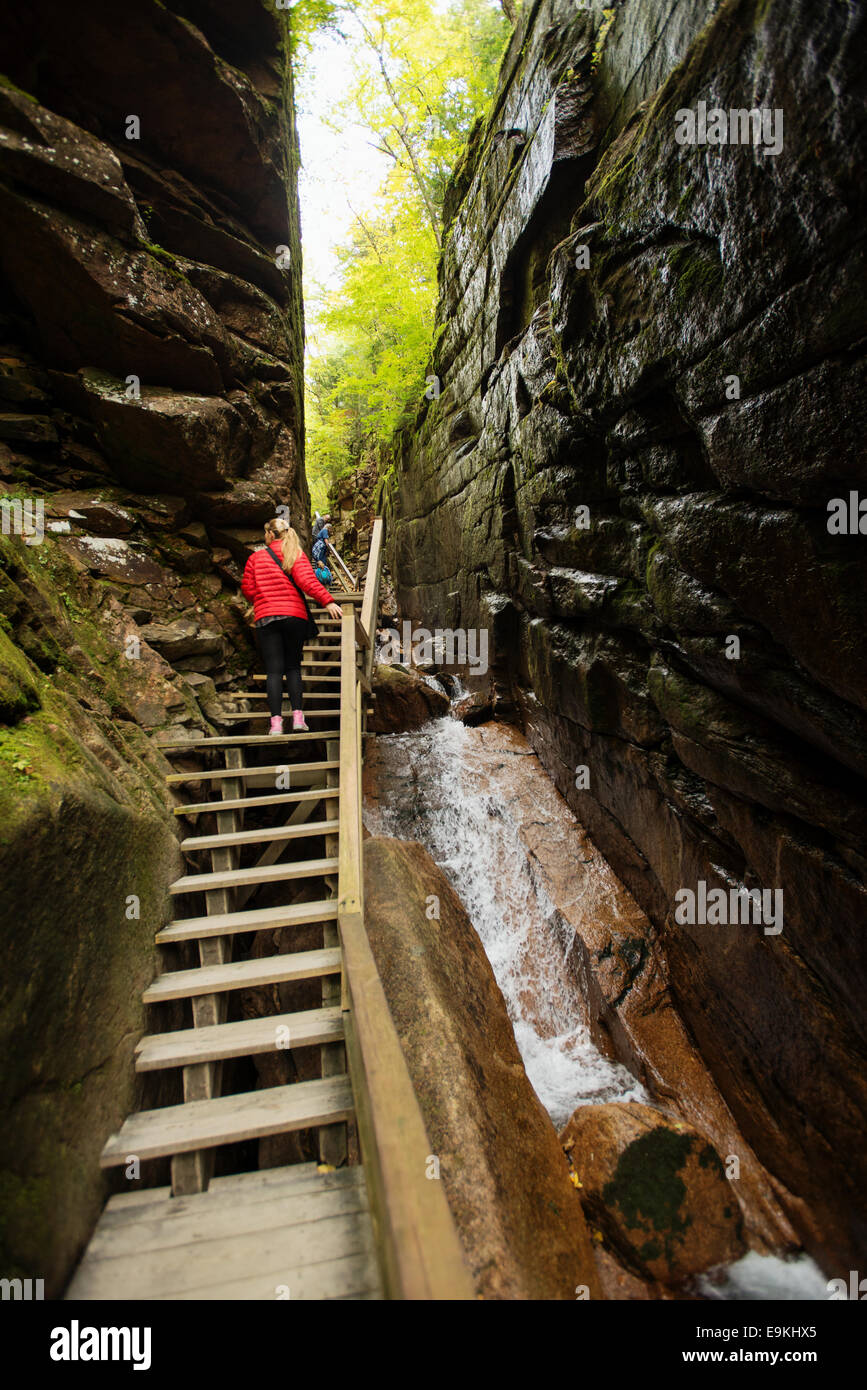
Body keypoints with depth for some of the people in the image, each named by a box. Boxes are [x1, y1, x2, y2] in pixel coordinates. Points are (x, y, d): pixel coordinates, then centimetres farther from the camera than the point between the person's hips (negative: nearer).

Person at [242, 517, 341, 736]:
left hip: (265, 618, 0)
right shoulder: (297, 555, 6)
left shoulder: (255, 558, 8)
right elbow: (307, 581, -10)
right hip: (295, 616, 1)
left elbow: (249, 590, 8)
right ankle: (298, 717, -1)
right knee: (293, 666, 10)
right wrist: (327, 601, -16)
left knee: (273, 670, -1)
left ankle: (276, 722, -11)